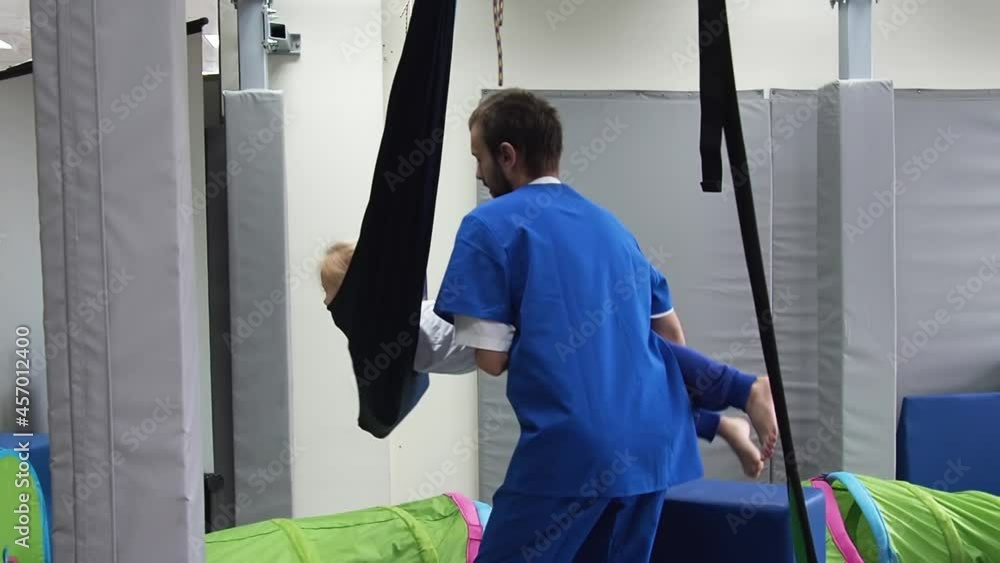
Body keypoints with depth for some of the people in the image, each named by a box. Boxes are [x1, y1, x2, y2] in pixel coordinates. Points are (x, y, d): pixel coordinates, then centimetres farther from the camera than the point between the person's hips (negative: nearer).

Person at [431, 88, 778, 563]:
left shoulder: (489, 225, -1)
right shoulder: (610, 225, 20)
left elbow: (491, 358, -7)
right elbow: (662, 338, 21)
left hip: (567, 453, -7)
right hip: (652, 448, 8)